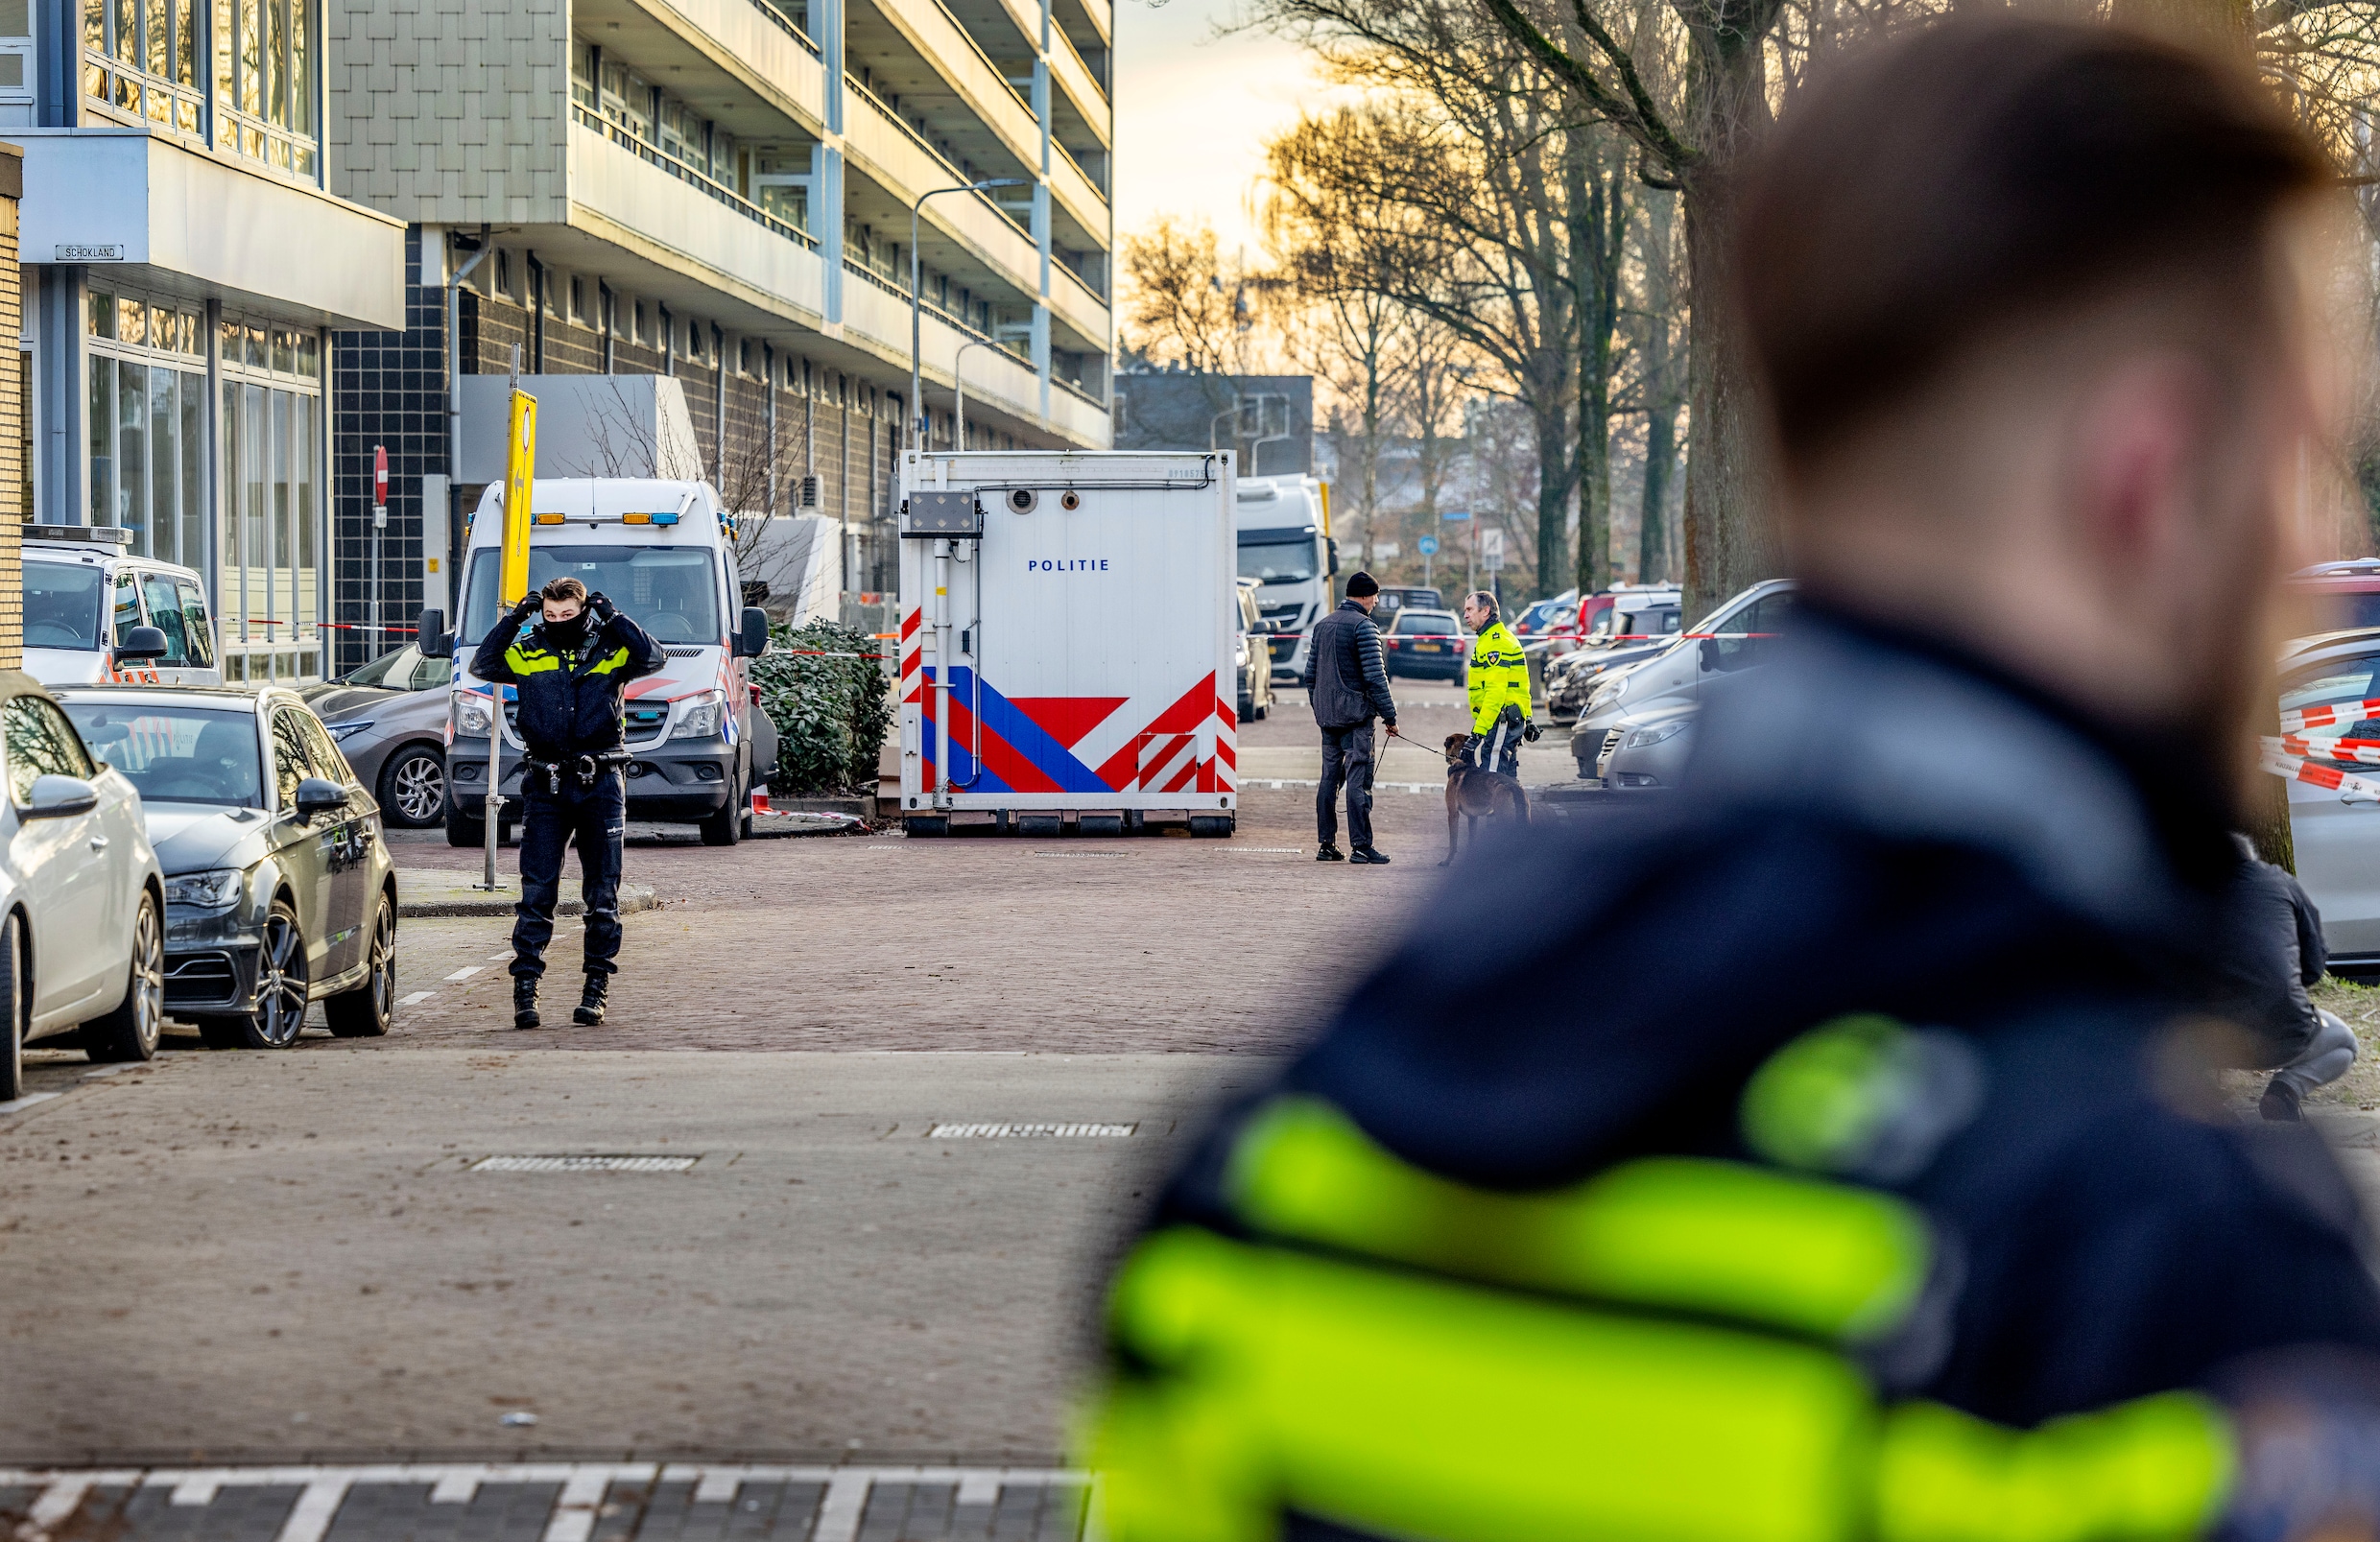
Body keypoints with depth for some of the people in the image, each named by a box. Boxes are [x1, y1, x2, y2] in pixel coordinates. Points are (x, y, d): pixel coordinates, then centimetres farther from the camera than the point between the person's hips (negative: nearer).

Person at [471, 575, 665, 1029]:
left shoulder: (610, 651, 4)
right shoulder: (528, 654, 6)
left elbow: (654, 659, -11)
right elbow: (484, 665, -8)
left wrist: (612, 617, -11)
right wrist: (514, 618, -12)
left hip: (601, 785, 0)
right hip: (545, 784, 0)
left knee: (602, 893, 3)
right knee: (536, 890, -4)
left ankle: (596, 988, 10)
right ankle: (526, 986, -3)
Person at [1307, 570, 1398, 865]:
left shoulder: (1322, 625, 13)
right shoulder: (1363, 626, -10)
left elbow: (1311, 673, 18)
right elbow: (1375, 675, -14)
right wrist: (1389, 715, -9)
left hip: (1327, 716, 7)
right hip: (1355, 714, -7)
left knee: (1329, 778, 10)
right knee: (1358, 780, -7)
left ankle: (1326, 845, 11)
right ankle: (1361, 846, -9)